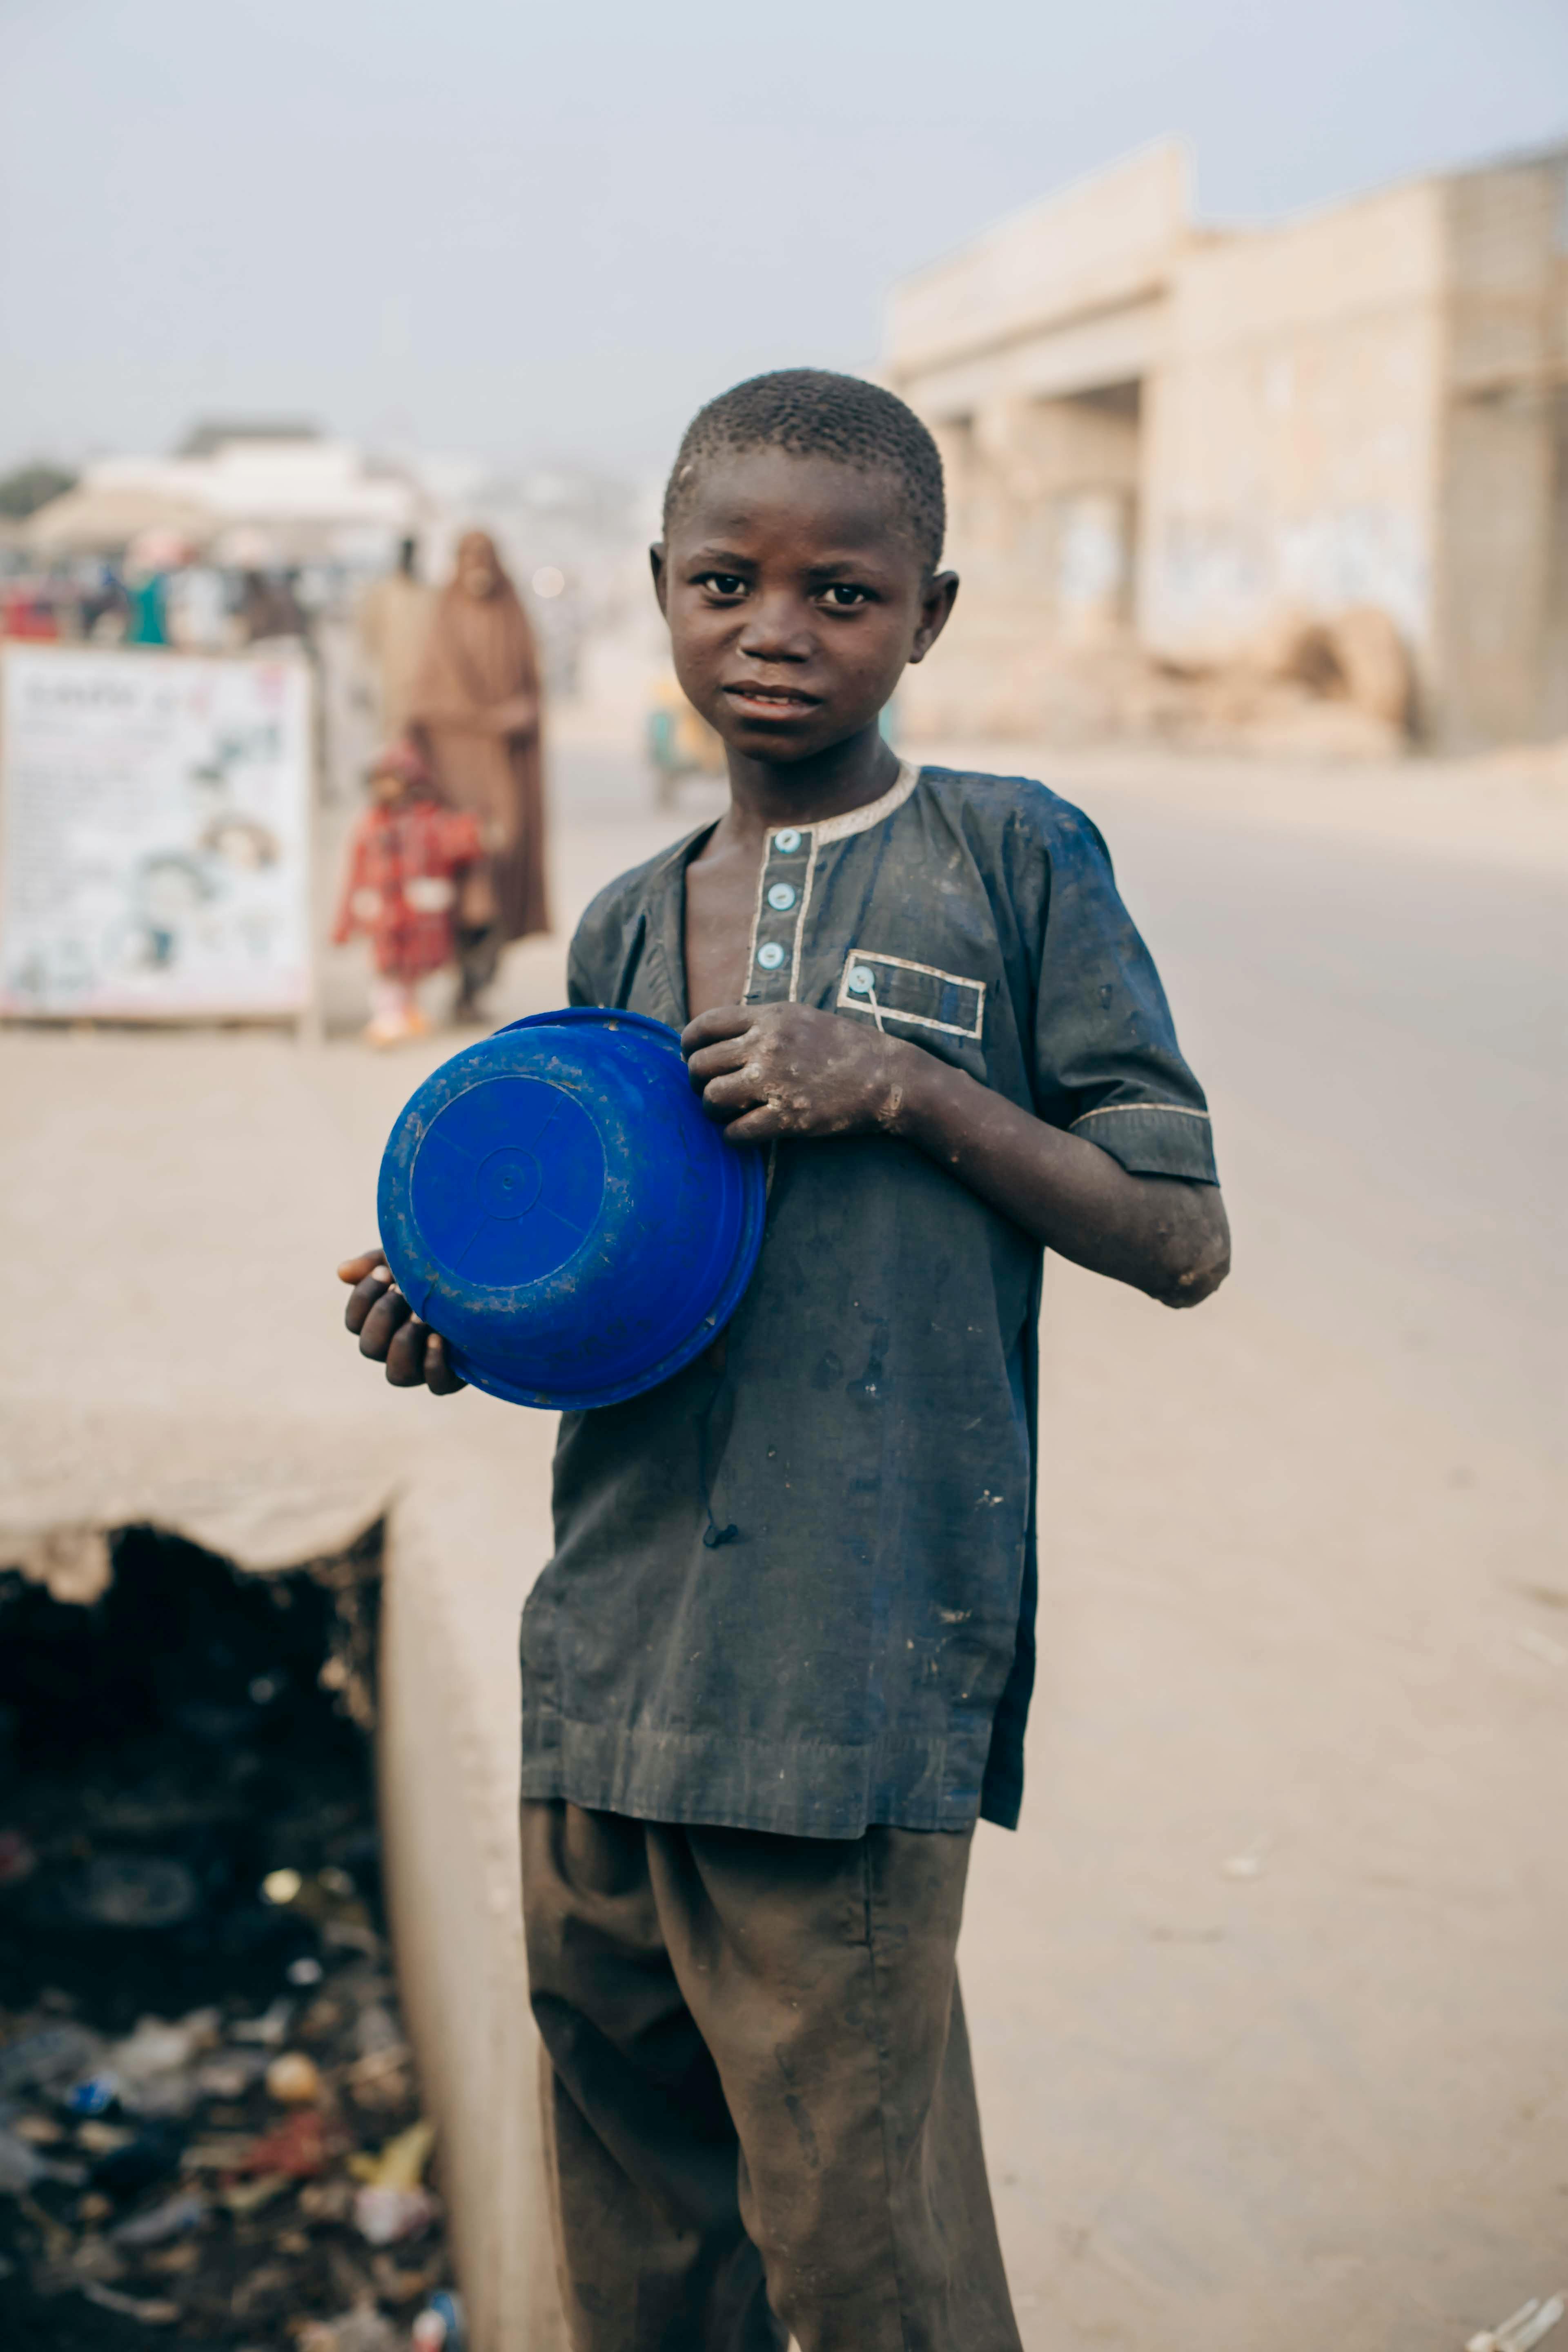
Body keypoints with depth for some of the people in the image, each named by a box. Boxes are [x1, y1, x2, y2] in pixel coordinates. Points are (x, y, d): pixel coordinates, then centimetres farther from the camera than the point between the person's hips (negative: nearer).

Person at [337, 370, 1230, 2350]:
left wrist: (902, 1085, -15)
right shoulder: (626, 930, 11)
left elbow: (1181, 1240, -4)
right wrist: (462, 1319, -1)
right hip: (603, 1680, 5)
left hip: (858, 1687, -5)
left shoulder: (1015, 862, -3)